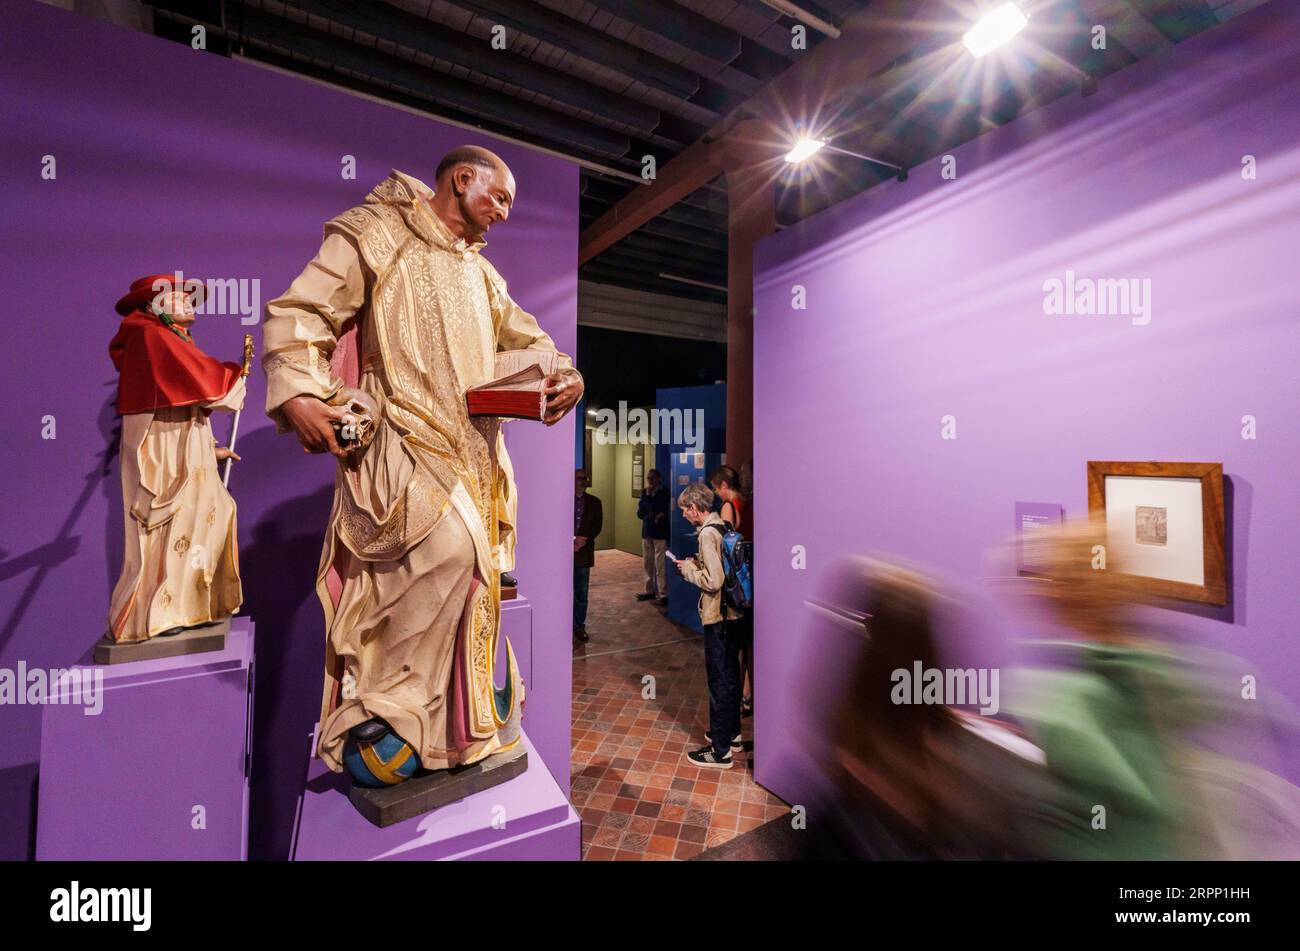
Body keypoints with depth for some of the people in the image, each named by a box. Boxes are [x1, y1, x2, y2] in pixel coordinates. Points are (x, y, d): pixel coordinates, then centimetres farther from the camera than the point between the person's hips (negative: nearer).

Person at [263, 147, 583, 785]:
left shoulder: (481, 272, 24)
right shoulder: (372, 233, 4)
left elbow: (525, 339, 19)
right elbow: (298, 313, -3)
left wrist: (565, 375, -3)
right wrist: (297, 394, -20)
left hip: (473, 444, 7)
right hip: (404, 435, -7)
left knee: (471, 565, 5)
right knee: (447, 546, -29)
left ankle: (465, 719, 24)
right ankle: (382, 707, -8)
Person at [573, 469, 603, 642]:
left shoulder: (594, 502, 7)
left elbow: (597, 526, 2)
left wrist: (582, 541, -12)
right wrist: (572, 540, -13)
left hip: (583, 552, 2)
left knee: (581, 594, 8)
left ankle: (579, 627, 19)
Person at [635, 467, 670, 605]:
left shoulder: (664, 492, -7)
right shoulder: (645, 492, 10)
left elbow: (660, 510, -17)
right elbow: (640, 513, 5)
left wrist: (650, 494, -12)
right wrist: (653, 516, -10)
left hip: (661, 533, -6)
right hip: (646, 532, 6)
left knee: (660, 565, -7)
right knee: (648, 563, 10)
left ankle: (663, 594, -1)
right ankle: (649, 590, 22)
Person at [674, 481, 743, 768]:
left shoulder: (707, 533, -20)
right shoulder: (723, 527, 7)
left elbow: (713, 580, -25)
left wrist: (688, 568, -11)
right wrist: (696, 564, 8)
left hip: (718, 617, -9)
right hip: (732, 612, 9)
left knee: (719, 682, 2)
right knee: (731, 676, 20)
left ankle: (720, 751, 15)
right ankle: (732, 734, 36)